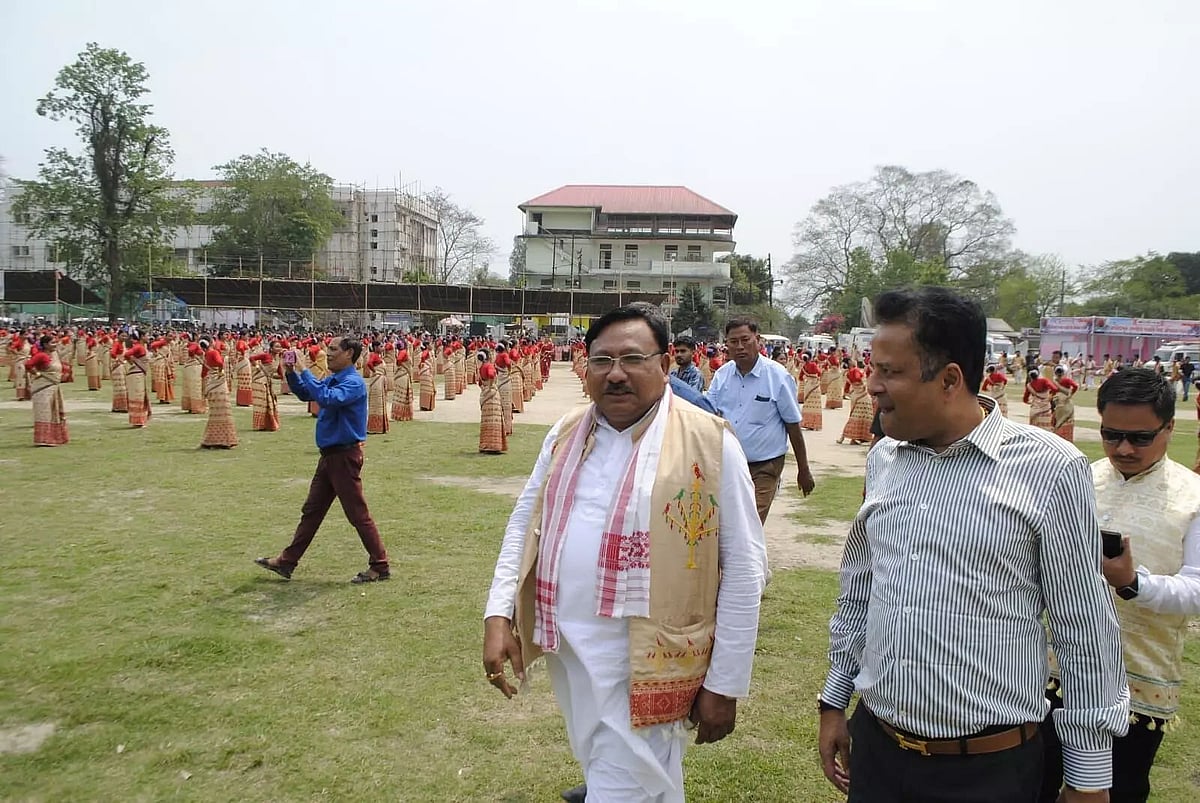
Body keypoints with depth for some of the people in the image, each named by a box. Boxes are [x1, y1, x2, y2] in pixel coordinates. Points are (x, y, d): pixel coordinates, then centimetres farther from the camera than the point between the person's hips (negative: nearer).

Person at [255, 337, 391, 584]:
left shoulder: (353, 382, -17)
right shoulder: (332, 379, 11)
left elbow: (328, 399, -34)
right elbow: (306, 394, 21)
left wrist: (304, 371, -26)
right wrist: (291, 372, 4)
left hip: (345, 456, -9)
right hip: (329, 455, 9)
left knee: (357, 513, -3)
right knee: (311, 510, 16)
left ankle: (380, 566, 7)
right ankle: (287, 562, 25)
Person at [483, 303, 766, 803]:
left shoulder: (709, 442, -12)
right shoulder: (566, 433, 4)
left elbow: (743, 566, -9)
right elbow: (525, 522, 12)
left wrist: (724, 684, -8)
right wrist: (499, 615, 2)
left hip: (642, 668, -6)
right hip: (567, 652, 6)